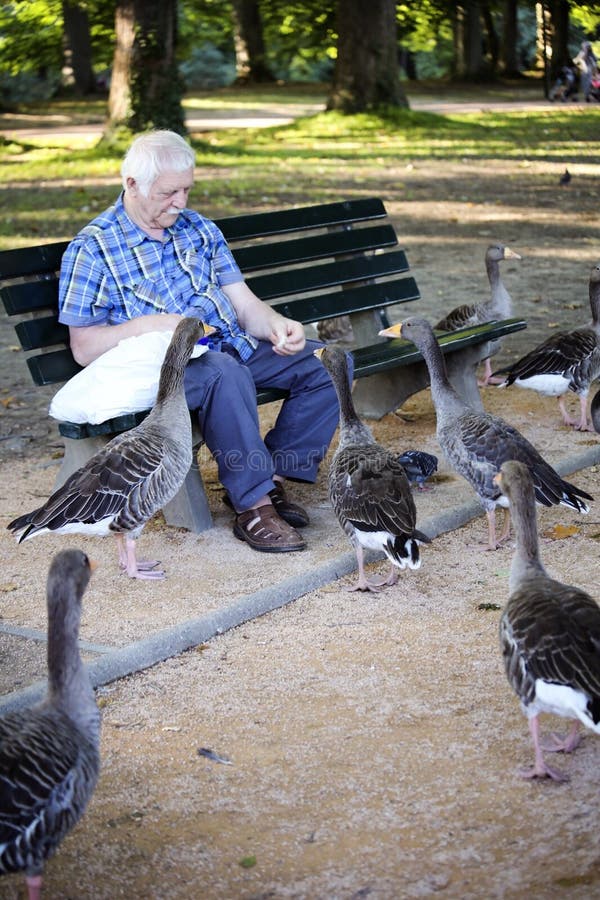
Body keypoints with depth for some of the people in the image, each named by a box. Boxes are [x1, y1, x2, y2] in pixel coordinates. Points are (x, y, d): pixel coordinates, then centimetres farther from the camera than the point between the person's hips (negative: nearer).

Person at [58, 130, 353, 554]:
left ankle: (270, 475, -9)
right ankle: (253, 507, -30)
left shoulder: (199, 229, 16)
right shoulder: (92, 248, -2)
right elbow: (84, 348, -4)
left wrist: (278, 325, -10)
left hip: (234, 348, 7)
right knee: (226, 373, -39)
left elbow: (244, 304, 12)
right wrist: (147, 324, -18)